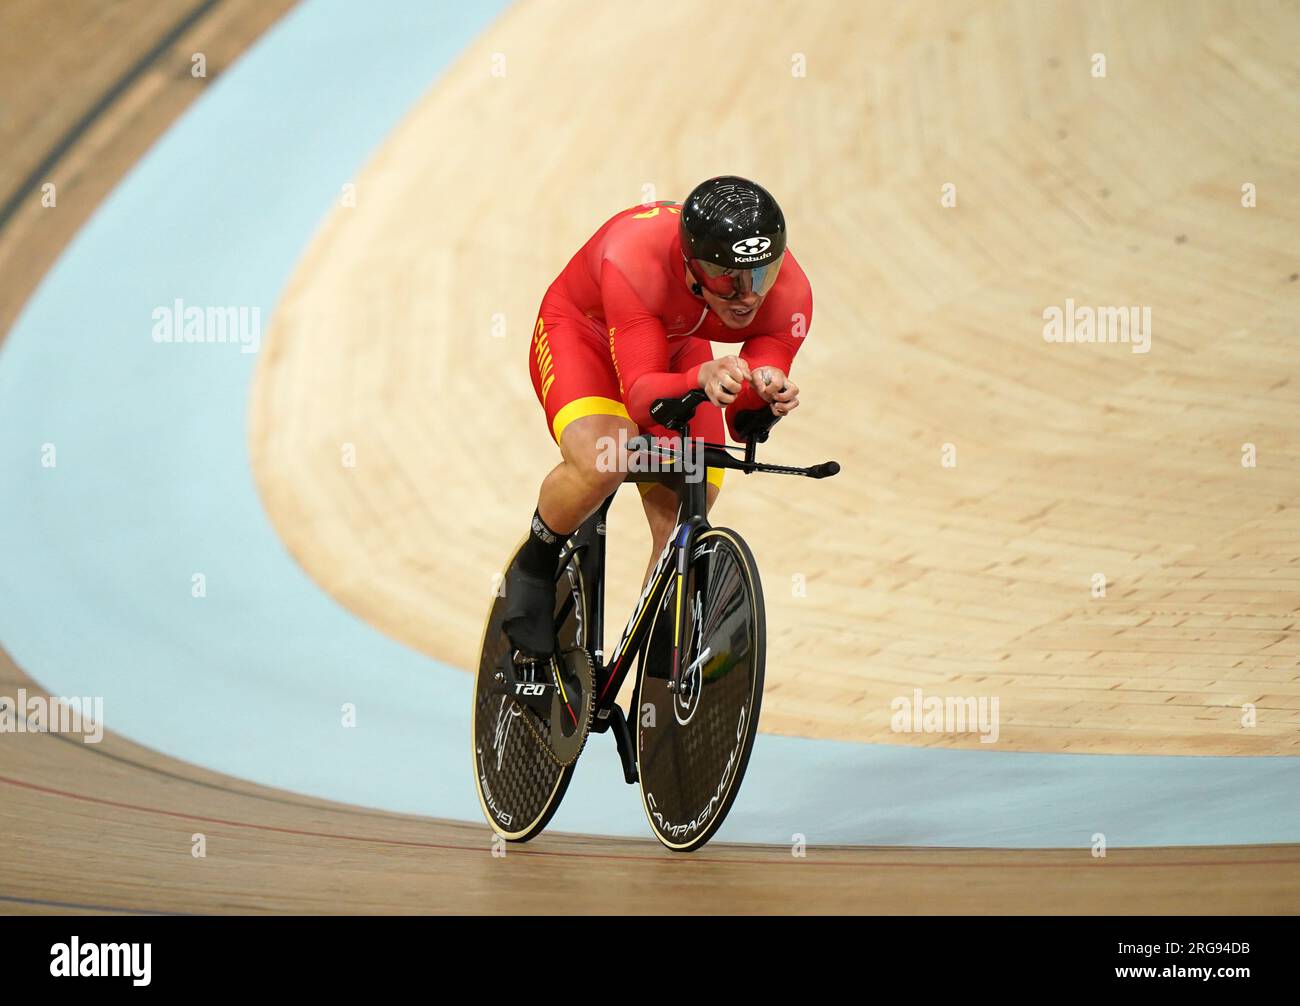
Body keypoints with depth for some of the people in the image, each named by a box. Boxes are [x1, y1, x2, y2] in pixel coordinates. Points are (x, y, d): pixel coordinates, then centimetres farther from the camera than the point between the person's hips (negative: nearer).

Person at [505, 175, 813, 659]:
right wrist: (701, 379, -64)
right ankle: (534, 566, -4)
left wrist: (764, 391, -48)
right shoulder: (635, 260, -42)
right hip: (581, 332, -4)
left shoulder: (789, 294, -30)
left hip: (677, 348, 4)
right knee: (602, 460, -34)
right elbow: (640, 395, -43)